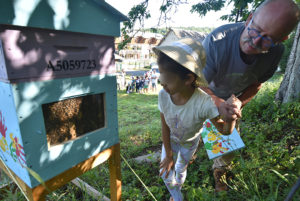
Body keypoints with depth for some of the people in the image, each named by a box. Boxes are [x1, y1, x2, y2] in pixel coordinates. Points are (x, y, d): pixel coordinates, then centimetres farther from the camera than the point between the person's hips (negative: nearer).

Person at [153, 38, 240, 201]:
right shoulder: (163, 95, -33)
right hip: (171, 139, 2)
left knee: (181, 169, 21)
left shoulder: (204, 102, -42)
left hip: (190, 141, -1)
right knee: (165, 172, 9)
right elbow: (165, 127, -18)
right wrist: (168, 155, -7)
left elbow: (225, 130, -27)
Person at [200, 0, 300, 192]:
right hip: (205, 97, -3)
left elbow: (256, 84, -5)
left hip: (233, 100, 4)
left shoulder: (276, 53, -21)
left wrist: (238, 104, -20)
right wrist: (219, 104, -46)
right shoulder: (216, 41, -37)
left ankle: (219, 171, 44)